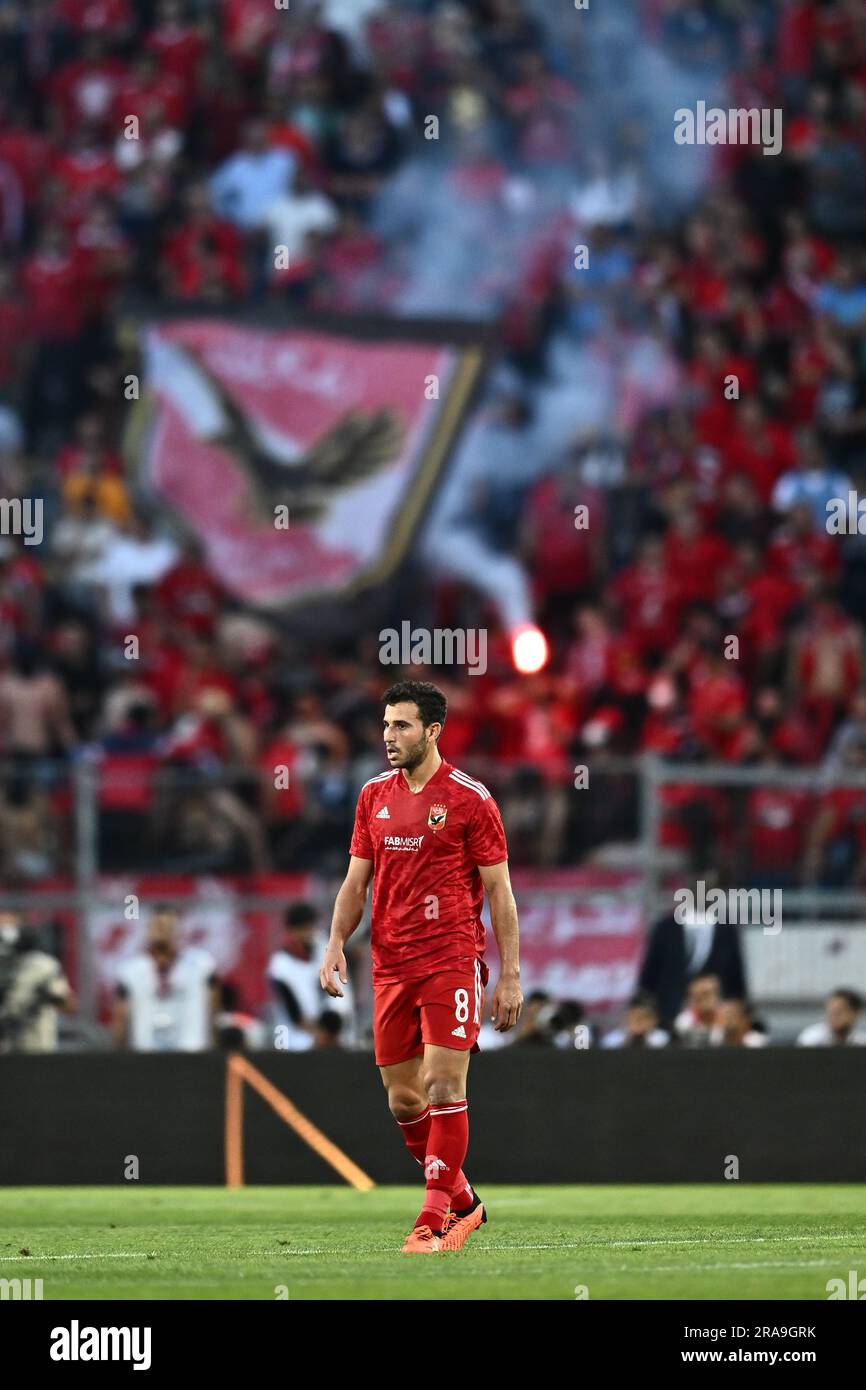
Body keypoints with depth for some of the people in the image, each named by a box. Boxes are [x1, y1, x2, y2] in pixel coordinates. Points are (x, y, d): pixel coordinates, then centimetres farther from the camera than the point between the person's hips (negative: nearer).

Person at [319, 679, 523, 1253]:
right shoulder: (375, 796, 11)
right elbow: (357, 880, 15)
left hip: (452, 961, -5)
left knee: (444, 1084, -11)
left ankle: (435, 1218, -8)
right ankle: (462, 1200, 23)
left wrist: (511, 976, -7)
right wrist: (337, 943, -1)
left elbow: (499, 890, -3)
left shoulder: (470, 798, -4)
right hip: (391, 965, 6)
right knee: (402, 1097, 6)